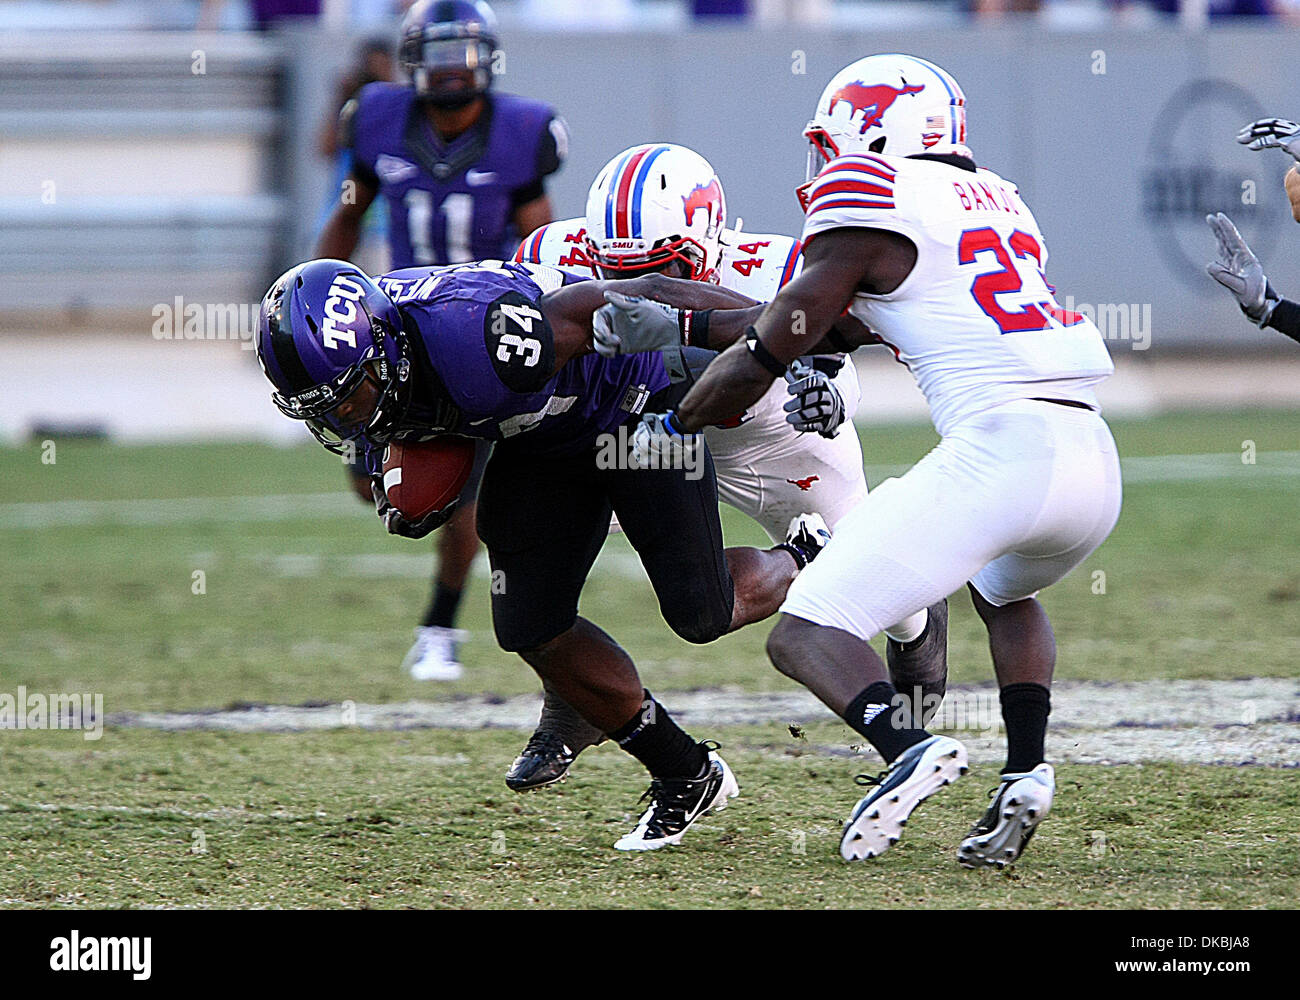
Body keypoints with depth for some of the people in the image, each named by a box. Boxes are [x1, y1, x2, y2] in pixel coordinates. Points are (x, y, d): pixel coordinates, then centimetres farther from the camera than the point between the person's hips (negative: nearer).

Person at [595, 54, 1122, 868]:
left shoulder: (869, 193, 3)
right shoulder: (996, 199, 26)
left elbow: (764, 358, 9)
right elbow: (835, 326, 30)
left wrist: (668, 427, 26)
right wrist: (673, 327, 32)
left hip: (1000, 449, -7)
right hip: (1096, 462, 7)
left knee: (807, 635, -1)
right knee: (1006, 593, 38)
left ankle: (906, 745, -30)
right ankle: (1025, 770, 15)